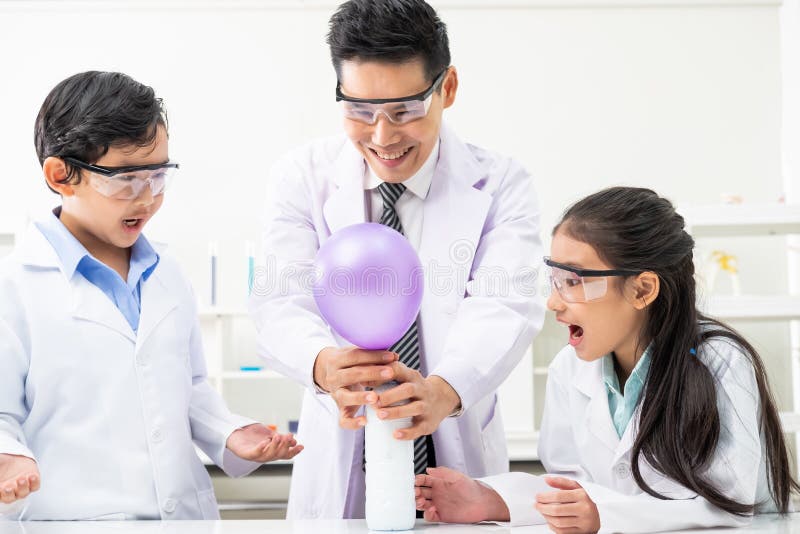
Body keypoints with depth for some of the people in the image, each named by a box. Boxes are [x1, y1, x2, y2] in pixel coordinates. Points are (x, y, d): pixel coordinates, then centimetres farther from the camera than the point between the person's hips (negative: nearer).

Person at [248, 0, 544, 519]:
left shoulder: (502, 186, -5)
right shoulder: (302, 177, -1)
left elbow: (504, 306, -20)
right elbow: (283, 301, -13)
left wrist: (443, 391, -41)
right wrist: (324, 364, -37)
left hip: (460, 459, -1)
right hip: (338, 474, 1)